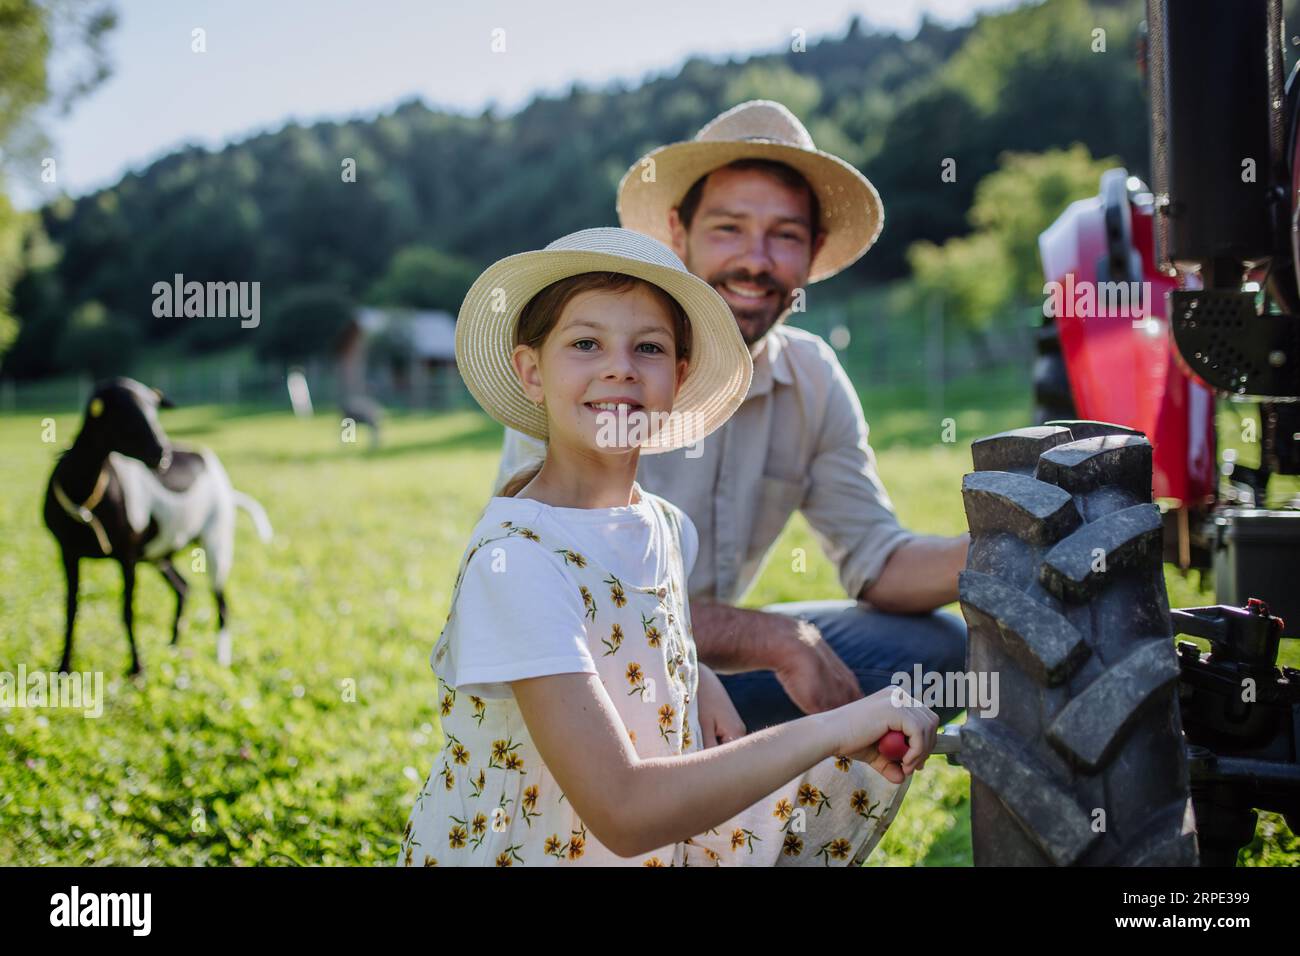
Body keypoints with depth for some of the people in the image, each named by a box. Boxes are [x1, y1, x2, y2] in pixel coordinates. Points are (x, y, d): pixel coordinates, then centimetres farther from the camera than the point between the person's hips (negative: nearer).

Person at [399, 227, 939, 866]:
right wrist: (833, 727, -27)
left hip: (661, 845, 8)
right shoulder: (514, 558, -24)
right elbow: (622, 813, -31)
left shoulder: (668, 527, 0)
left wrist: (699, 685, -1)